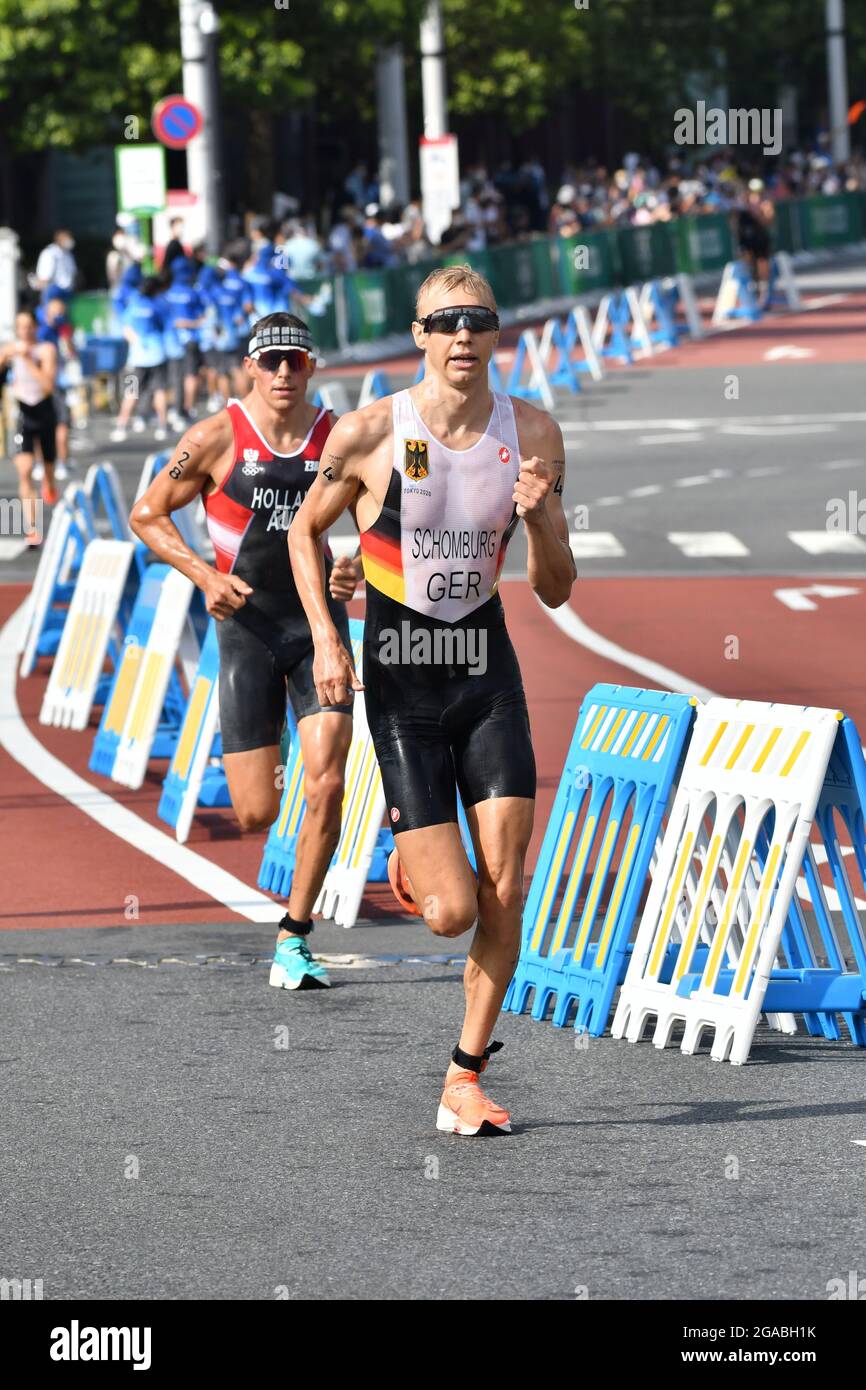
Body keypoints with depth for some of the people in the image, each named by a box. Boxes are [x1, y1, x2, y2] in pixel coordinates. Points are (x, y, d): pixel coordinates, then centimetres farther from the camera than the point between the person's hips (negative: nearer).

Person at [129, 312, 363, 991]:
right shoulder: (217, 439, -6)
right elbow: (147, 515, 3)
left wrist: (357, 570, -12)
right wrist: (205, 575, -10)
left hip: (320, 625, 1)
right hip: (248, 626, -1)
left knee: (327, 786, -14)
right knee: (256, 814, -1)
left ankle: (294, 940, -1)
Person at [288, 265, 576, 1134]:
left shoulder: (532, 434, -2)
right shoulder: (369, 434, -10)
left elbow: (556, 591, 2)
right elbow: (306, 532, 8)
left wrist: (538, 516, -17)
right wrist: (324, 637, -4)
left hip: (488, 678, 3)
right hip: (400, 684, -3)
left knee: (505, 897, -6)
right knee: (452, 911, -9)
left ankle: (464, 1082, 8)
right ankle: (408, 858, 28)